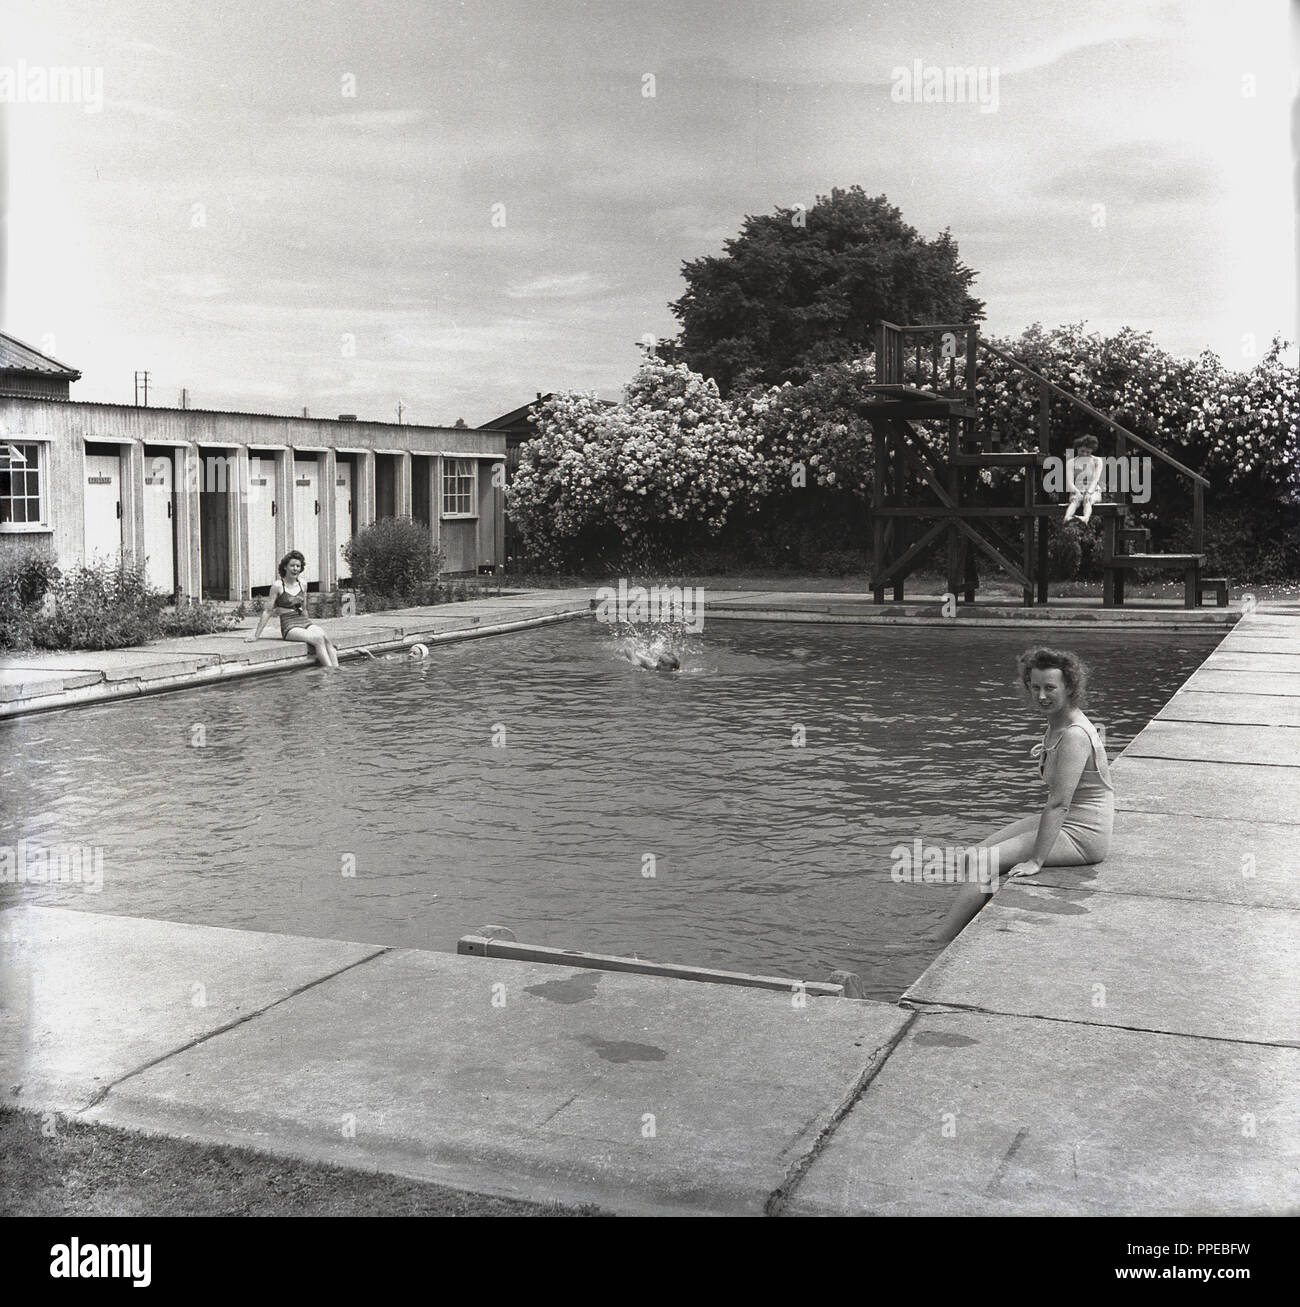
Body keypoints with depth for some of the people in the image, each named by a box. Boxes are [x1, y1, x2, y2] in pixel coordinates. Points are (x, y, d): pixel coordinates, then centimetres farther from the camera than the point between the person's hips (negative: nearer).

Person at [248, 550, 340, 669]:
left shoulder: (302, 585, 14)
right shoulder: (278, 585, -2)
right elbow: (267, 611, 0)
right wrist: (256, 635, -1)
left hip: (305, 622, 5)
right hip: (289, 625, -5)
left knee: (326, 639, -26)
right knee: (318, 639, -31)